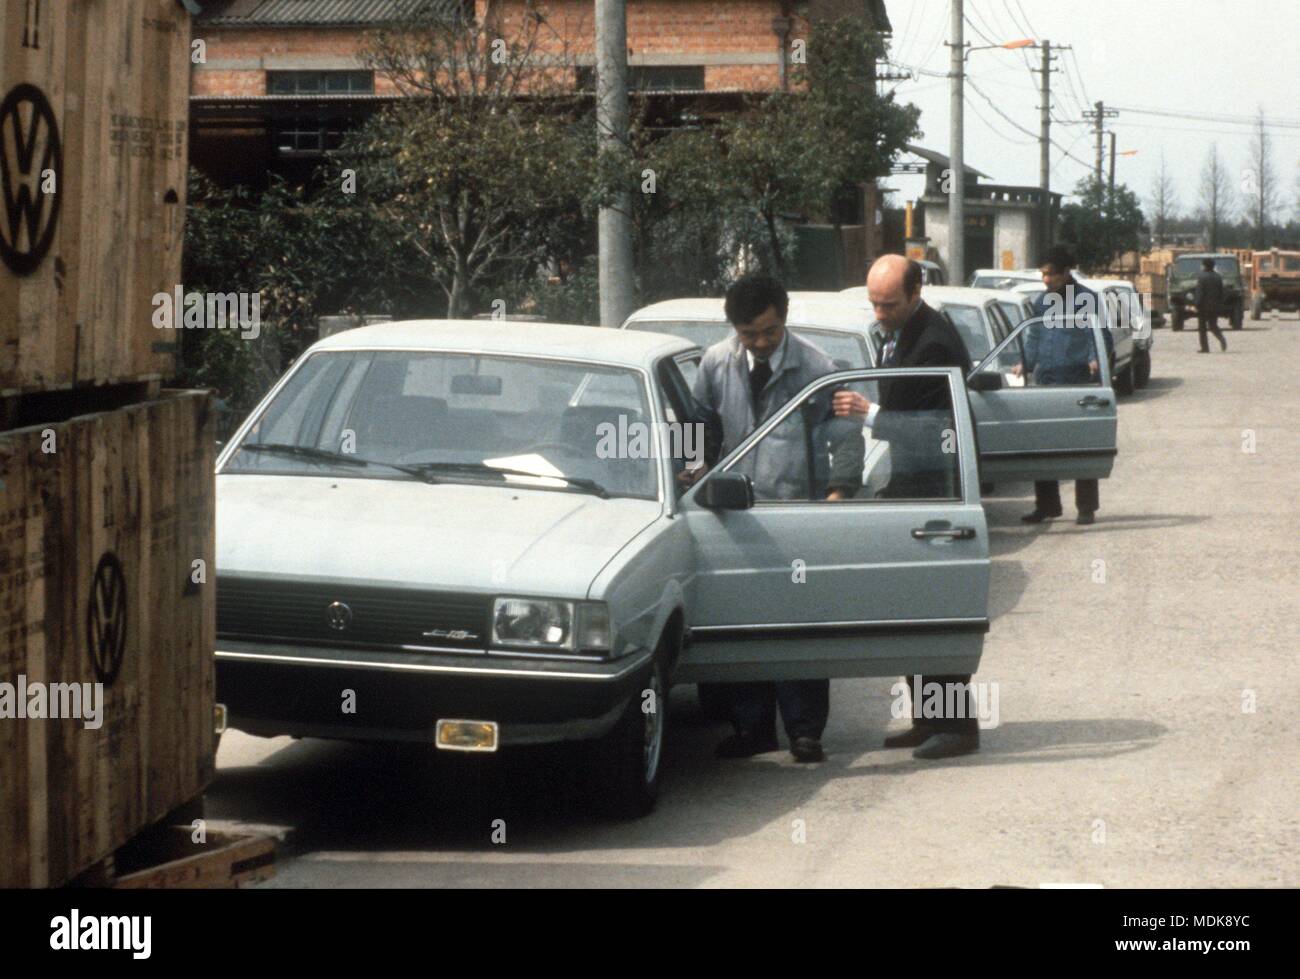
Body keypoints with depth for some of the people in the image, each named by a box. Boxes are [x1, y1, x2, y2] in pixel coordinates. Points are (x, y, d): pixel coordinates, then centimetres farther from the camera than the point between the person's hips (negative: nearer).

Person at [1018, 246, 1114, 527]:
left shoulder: (1087, 300, -3)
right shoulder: (1041, 301, 15)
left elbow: (1100, 335, -3)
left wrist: (1097, 359, -20)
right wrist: (1026, 364, 7)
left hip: (1078, 382, -5)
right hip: (1045, 382, 5)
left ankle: (1086, 507, 7)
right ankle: (1046, 505, 14)